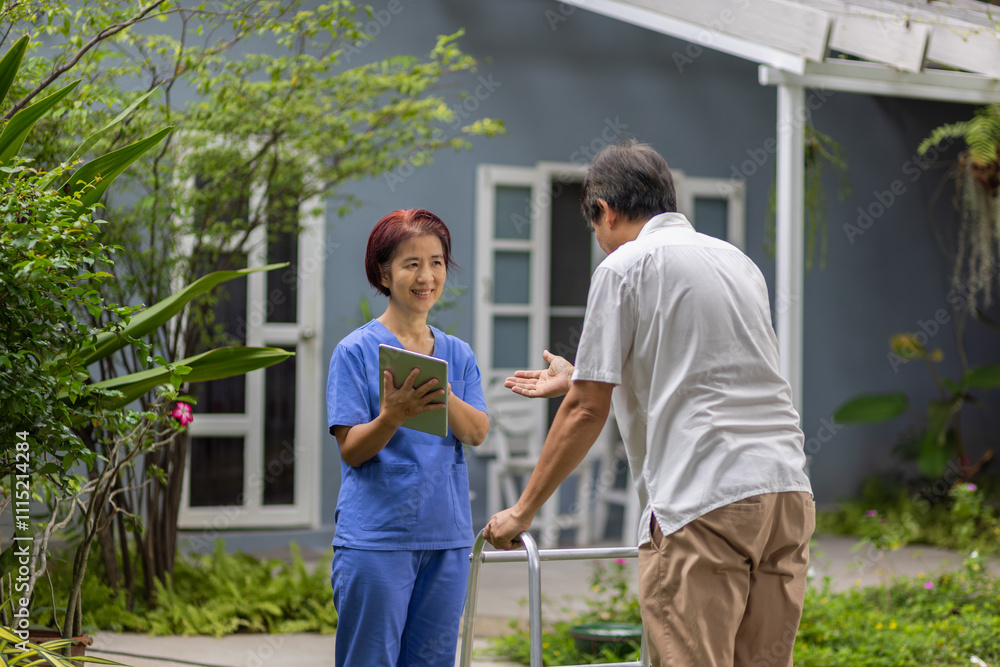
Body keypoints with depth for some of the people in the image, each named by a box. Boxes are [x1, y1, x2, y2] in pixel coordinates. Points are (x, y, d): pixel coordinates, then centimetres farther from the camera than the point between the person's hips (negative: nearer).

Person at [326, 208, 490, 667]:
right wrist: (395, 414, -26)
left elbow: (477, 433, -1)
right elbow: (351, 450, -7)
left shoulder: (458, 354, 12)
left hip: (446, 537, 5)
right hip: (376, 538, -5)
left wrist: (442, 396, -20)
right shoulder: (356, 350, -2)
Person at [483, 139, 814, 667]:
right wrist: (582, 378, 44)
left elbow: (588, 411, -1)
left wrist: (522, 512, 8)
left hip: (704, 504, -7)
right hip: (789, 492, 7)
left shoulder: (623, 267, 1)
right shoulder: (739, 261, 22)